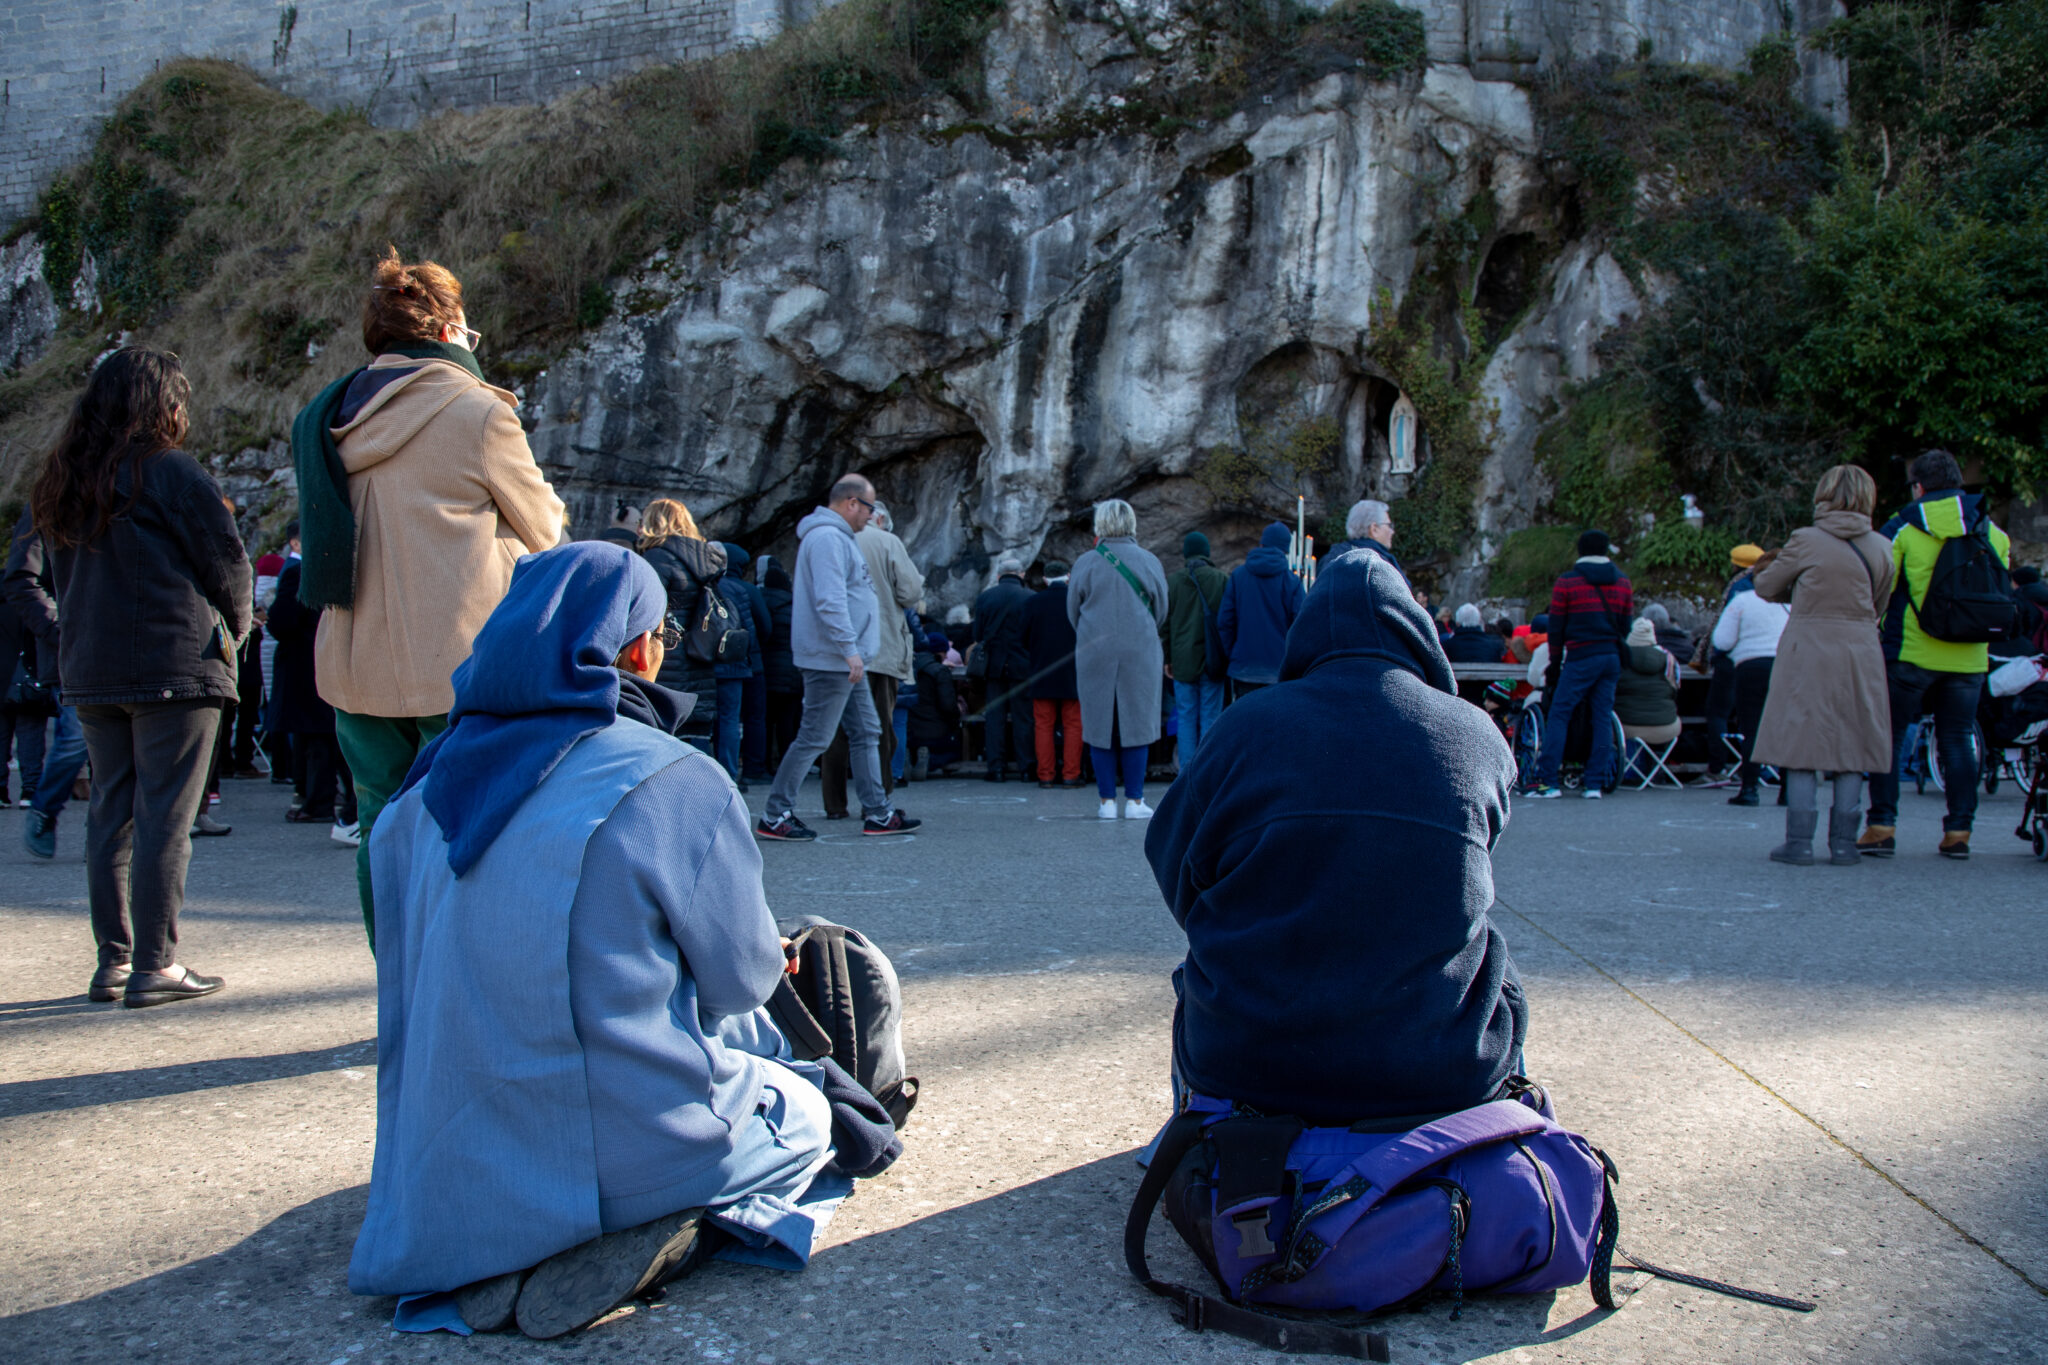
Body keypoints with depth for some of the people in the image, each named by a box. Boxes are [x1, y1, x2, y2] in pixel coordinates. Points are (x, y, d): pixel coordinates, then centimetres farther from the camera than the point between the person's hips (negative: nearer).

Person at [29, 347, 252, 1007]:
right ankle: (155, 966, -2)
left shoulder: (61, 483, 12)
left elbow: (63, 580, 17)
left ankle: (114, 962, 15)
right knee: (165, 816, -4)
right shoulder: (171, 471, -9)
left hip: (89, 671, 7)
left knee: (110, 812, 11)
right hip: (175, 667, -7)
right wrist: (235, 628, 11)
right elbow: (228, 562, -5)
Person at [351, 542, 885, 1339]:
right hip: (623, 1158, -5)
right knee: (805, 1116, 24)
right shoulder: (674, 784, -17)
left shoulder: (429, 789, 1)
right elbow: (743, 977, -7)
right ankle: (663, 1230, -6)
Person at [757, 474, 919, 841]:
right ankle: (775, 817, 1)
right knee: (814, 738, -6)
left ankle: (878, 813, 17)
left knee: (866, 732, 12)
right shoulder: (827, 538, -15)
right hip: (831, 660, -11)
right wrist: (850, 649, -25)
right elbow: (829, 601, -25)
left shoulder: (839, 537, 19)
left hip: (846, 661, 11)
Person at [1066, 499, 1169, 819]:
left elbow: (1072, 612, 6)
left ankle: (1107, 801, 9)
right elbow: (1161, 611, 9)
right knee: (1136, 724, 6)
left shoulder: (1086, 563, -3)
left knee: (1100, 725, 7)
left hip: (1094, 656, 0)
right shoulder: (1149, 562, -1)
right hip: (1141, 654, 0)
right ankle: (1134, 801, 7)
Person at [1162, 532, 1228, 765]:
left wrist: (1167, 659, 11)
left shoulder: (1173, 582, 2)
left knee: (1185, 718, 6)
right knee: (1210, 718, 3)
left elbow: (1164, 622, 5)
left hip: (1183, 661, 1)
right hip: (1212, 661, -1)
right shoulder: (1221, 580, -2)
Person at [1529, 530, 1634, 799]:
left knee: (1558, 715, -2)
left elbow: (1555, 627, 1)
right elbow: (1626, 625, 13)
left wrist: (1555, 662, 8)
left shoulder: (1566, 581, -2)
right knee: (1603, 717, 7)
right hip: (1612, 657, 5)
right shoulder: (1623, 582, 10)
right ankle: (1595, 783, 5)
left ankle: (1548, 781, -8)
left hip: (1581, 658, -5)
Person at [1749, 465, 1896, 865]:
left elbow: (1766, 587, 5)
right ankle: (1843, 842, 8)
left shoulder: (1806, 540, -6)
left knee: (1802, 745, 1)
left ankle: (1799, 840, -1)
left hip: (1809, 652, -3)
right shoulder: (1881, 548, 4)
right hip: (1860, 654, 3)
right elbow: (1878, 606, 13)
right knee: (1851, 745, 8)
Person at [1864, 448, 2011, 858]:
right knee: (1958, 739, 10)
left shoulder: (1903, 527, -5)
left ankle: (1882, 827, 2)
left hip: (1911, 652, -3)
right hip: (1969, 658, 3)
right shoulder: (1993, 532, 7)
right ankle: (1959, 831, 10)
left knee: (1889, 736, 5)